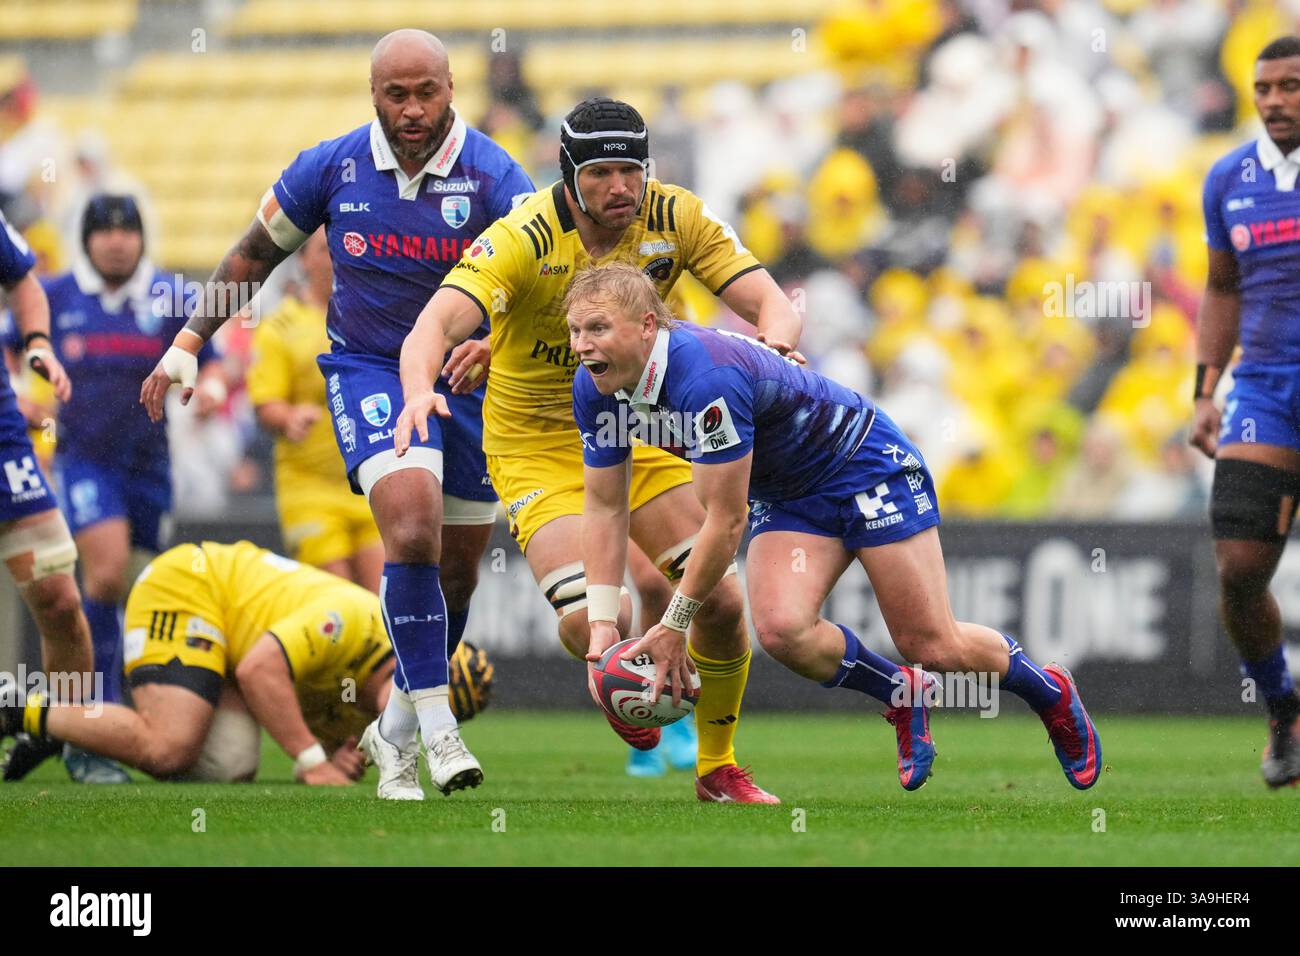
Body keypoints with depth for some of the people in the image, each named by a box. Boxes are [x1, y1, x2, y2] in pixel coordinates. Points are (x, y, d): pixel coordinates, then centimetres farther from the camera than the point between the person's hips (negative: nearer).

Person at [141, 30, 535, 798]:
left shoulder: (492, 177, -14)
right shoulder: (332, 170, -8)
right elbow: (256, 253, 6)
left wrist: (495, 344, -42)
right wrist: (188, 343, 2)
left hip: (468, 380, 2)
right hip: (367, 368, -2)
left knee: (457, 569, 10)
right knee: (413, 530, -25)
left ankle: (396, 731, 32)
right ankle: (437, 726, -20)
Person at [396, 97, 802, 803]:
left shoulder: (675, 219, -12)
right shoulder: (523, 238, -25)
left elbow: (769, 303, -12)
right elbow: (437, 324, -36)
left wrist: (774, 350, -37)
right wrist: (419, 390, -58)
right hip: (537, 446, -4)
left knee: (722, 603, -6)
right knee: (594, 619, -23)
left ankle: (719, 769, 18)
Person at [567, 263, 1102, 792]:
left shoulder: (706, 377, -37)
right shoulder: (595, 389, -12)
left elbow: (726, 521, -30)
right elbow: (605, 506, -2)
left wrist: (673, 625, -22)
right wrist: (602, 624, -10)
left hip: (866, 464, -7)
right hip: (784, 496, 7)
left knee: (933, 646, -6)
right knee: (781, 629, -19)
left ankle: (1050, 691, 25)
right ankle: (904, 696, 9)